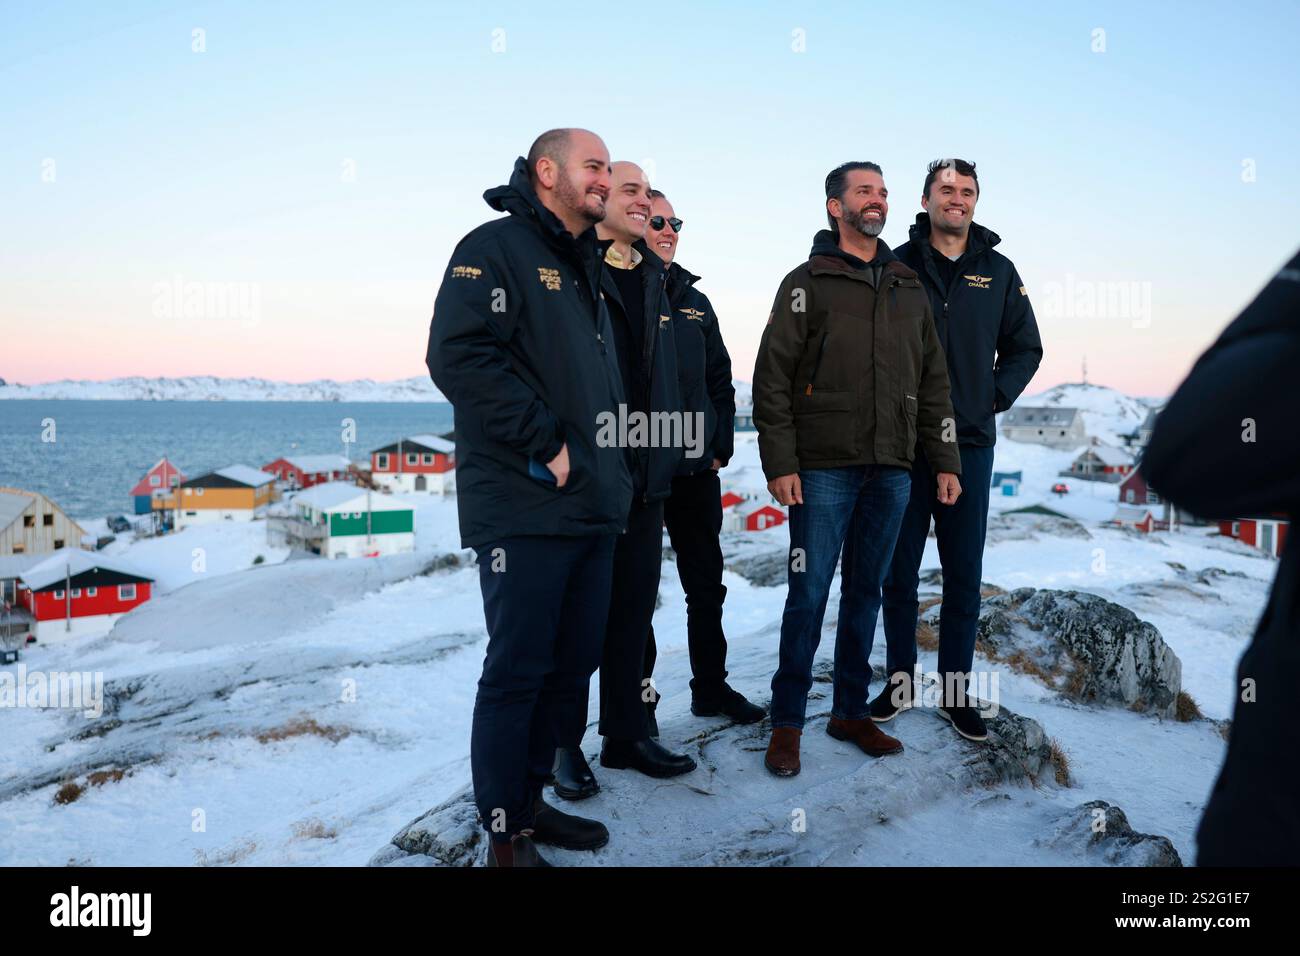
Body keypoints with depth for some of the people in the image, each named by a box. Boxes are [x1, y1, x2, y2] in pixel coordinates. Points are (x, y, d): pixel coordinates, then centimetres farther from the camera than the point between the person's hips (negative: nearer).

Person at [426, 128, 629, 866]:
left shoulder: (588, 268, 21)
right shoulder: (497, 248, -6)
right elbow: (460, 356, -20)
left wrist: (613, 466, 15)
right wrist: (545, 443, -19)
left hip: (594, 506, 9)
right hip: (525, 508, -9)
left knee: (572, 666, 14)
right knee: (518, 670, -2)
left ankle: (528, 799, 30)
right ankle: (505, 835, 12)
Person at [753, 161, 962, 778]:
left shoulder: (909, 287, 16)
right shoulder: (808, 283, 1)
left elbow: (933, 382, 17)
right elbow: (772, 378, -5)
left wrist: (945, 461, 11)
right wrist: (779, 462, -12)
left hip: (891, 471, 5)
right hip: (824, 468, -4)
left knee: (866, 591, 11)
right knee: (809, 595, -3)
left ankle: (851, 711, 23)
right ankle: (787, 721, 9)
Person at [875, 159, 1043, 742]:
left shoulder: (998, 272, 9)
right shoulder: (896, 266, 3)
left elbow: (1025, 348, 17)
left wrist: (996, 396, 3)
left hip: (970, 443, 2)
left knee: (964, 576, 5)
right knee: (899, 572, 7)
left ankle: (956, 691, 18)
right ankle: (900, 680, 22)